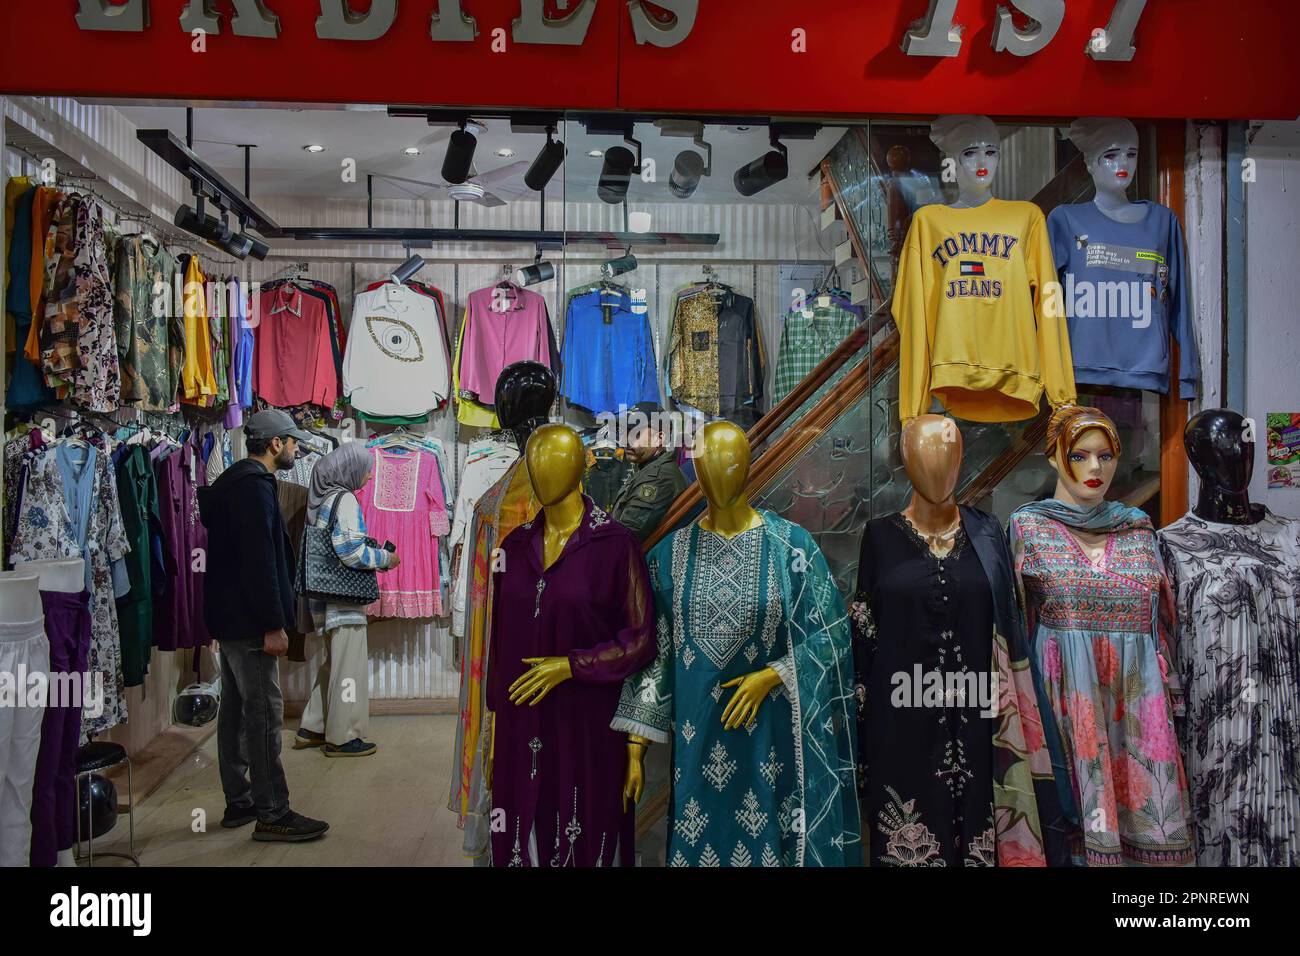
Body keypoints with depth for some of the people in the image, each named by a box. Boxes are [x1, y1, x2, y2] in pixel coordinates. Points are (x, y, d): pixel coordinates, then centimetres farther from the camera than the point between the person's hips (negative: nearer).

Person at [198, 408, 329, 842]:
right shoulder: (254, 486, -16)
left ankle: (238, 802, 24)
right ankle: (272, 814, -1)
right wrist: (273, 624, -22)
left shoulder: (235, 481, 17)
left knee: (236, 709, 14)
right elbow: (259, 562, -23)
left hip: (230, 616, 11)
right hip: (248, 619, -11)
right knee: (264, 712, -7)